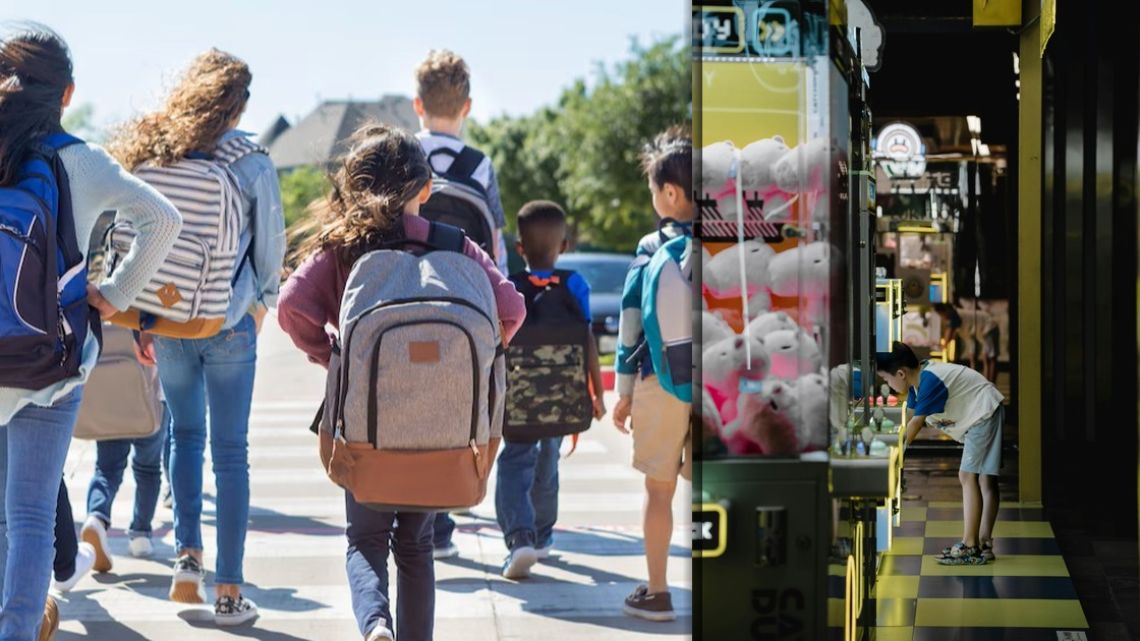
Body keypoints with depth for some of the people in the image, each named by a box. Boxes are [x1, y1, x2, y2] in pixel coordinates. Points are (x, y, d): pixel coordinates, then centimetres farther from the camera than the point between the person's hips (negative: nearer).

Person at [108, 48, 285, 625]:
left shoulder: (152, 154, -1)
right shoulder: (253, 165, -7)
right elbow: (271, 246, 1)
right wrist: (262, 303, 21)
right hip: (230, 325, -3)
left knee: (184, 436, 22)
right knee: (230, 451, 3)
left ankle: (187, 557, 10)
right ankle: (228, 592, 5)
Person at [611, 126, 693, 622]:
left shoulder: (653, 248, -6)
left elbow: (632, 322, -3)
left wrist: (624, 392, 4)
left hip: (662, 384, -2)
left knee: (660, 490, 8)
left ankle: (657, 593, 11)